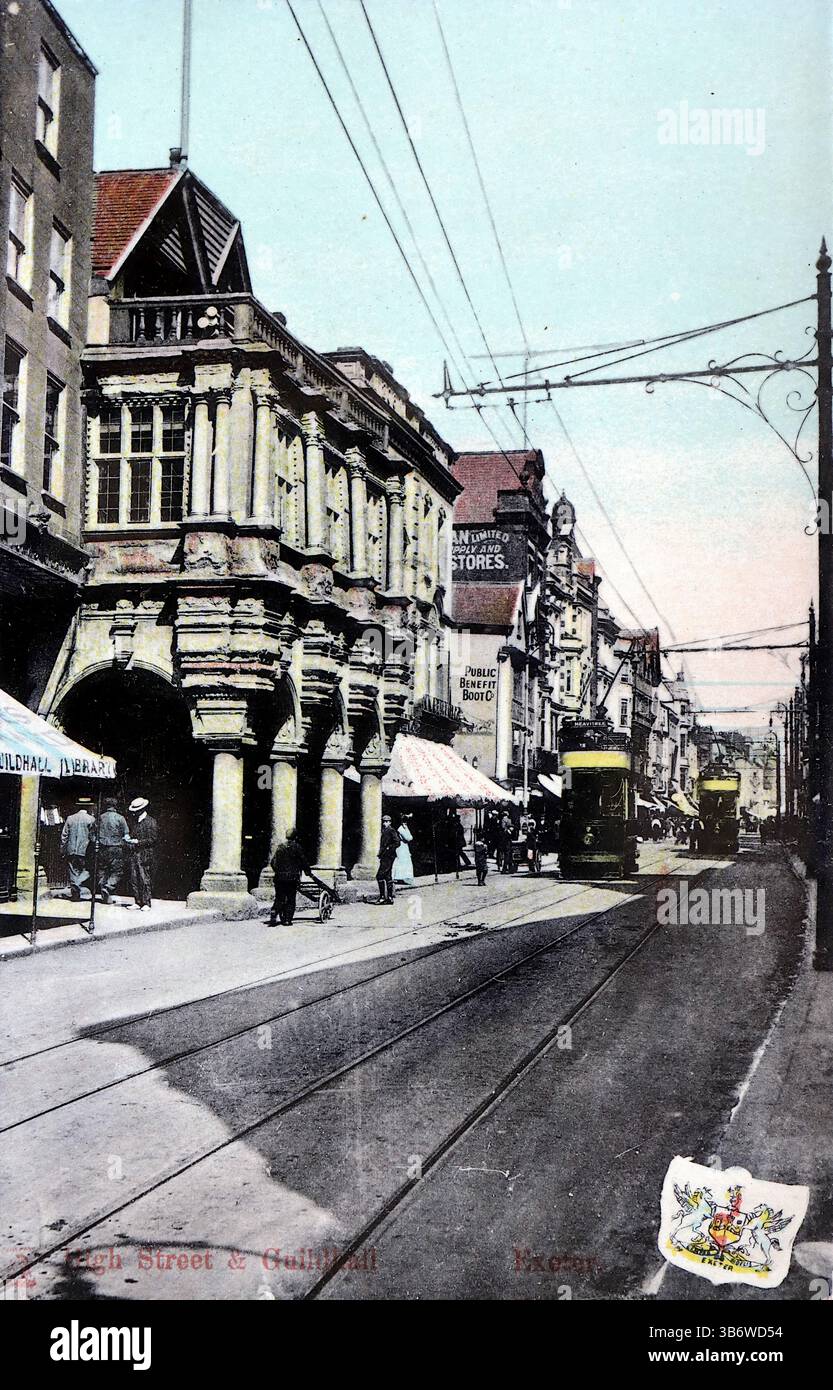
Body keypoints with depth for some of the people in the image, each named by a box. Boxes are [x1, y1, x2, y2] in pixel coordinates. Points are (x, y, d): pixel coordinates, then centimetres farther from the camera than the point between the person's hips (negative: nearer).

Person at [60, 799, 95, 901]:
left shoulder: (70, 818, 5)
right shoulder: (90, 819, -5)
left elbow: (64, 835, 6)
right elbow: (93, 836, -5)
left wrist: (63, 850, 12)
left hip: (71, 850, 4)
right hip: (84, 850, -4)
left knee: (73, 871, 10)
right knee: (86, 870, 7)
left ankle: (74, 894, 12)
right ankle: (77, 885, -17)